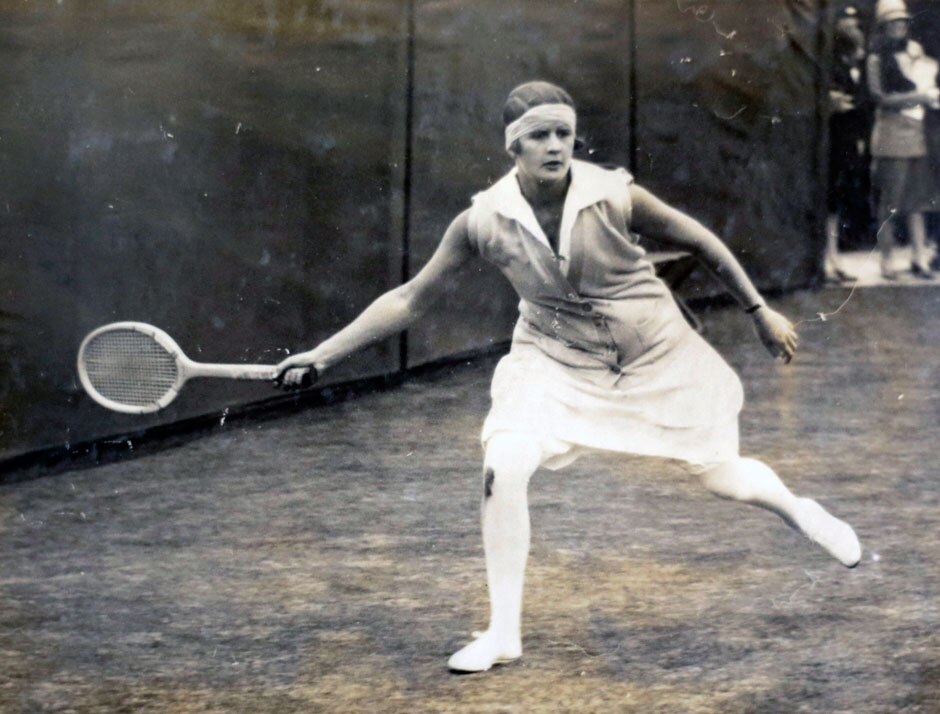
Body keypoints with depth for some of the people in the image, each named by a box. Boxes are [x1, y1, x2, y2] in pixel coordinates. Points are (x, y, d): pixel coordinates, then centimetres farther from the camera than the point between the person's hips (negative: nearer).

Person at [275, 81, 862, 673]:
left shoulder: (614, 197, -23)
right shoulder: (485, 221, -19)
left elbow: (699, 241, -7)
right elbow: (411, 299, -11)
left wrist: (761, 313, 0)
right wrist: (321, 357, -17)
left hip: (656, 355, 0)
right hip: (556, 359, 1)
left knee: (725, 479, 7)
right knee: (504, 467, -23)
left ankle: (800, 511, 46)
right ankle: (504, 633, -6)